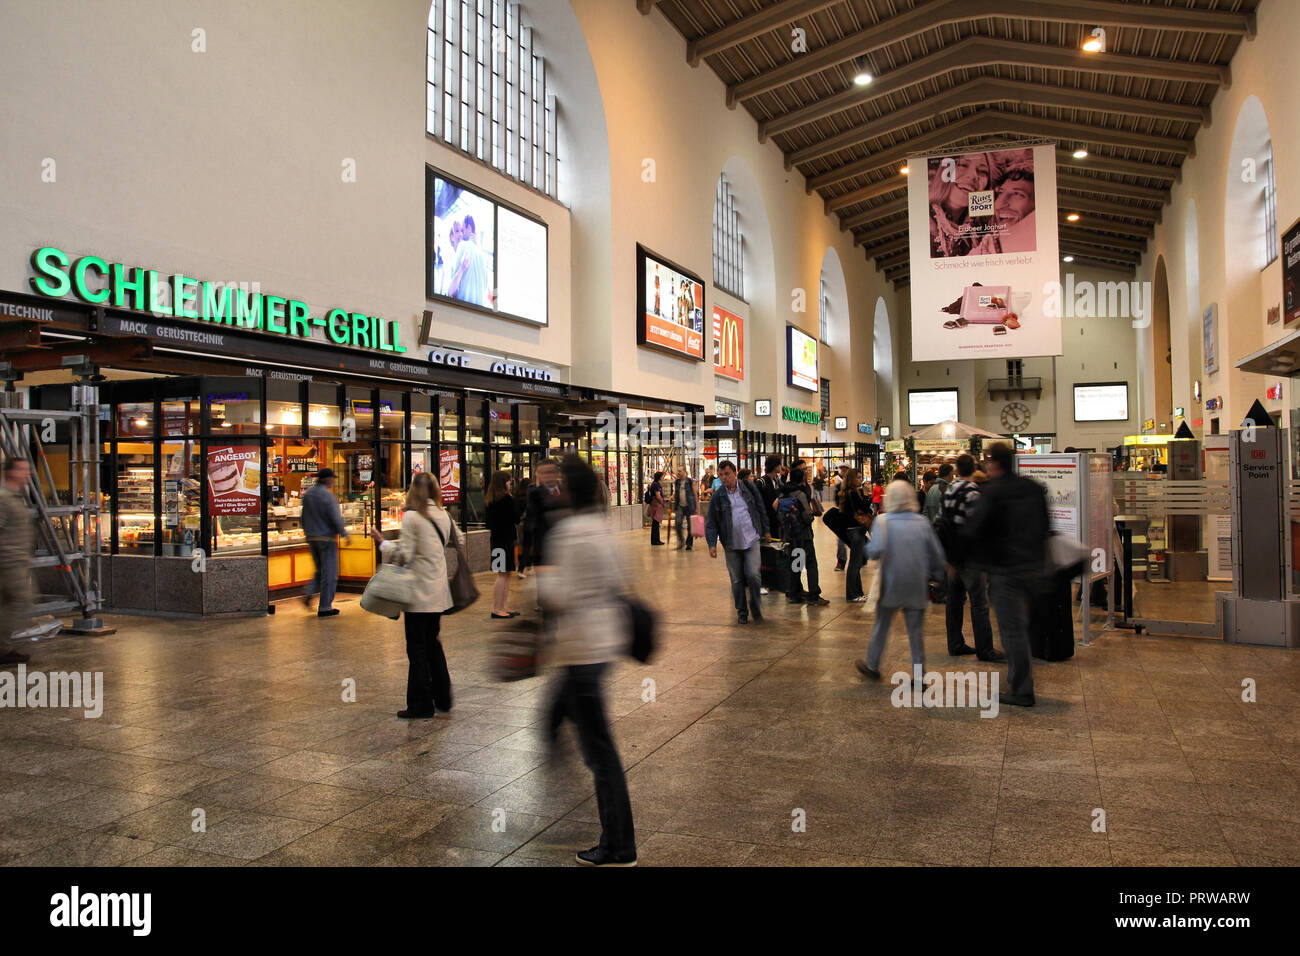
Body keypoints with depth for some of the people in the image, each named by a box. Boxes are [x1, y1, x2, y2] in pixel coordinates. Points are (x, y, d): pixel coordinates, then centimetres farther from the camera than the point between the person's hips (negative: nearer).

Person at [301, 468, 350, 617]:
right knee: (329, 573, 0)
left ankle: (309, 593, 0)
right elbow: (335, 518, -17)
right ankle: (324, 607, 2)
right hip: (326, 537, -7)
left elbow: (304, 517, 15)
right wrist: (345, 534, -7)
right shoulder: (327, 495, -15)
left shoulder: (307, 494, 8)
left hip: (311, 538, 7)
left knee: (320, 570, 21)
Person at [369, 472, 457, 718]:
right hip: (439, 590, 7)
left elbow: (403, 555, -16)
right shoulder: (444, 515, 7)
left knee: (417, 647, 1)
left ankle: (421, 705, 7)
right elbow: (460, 543, 19)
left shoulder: (412, 517, -13)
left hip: (419, 592, -7)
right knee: (432, 642, 18)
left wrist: (382, 542, -3)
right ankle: (442, 698, 24)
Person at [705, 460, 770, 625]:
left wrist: (765, 531, 14)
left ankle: (756, 608, 9)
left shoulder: (749, 488, 4)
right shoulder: (718, 497, 2)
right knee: (737, 580, 5)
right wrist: (712, 544, -5)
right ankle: (741, 612, 20)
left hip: (752, 539, -1)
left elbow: (761, 510, 13)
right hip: (731, 544, 1)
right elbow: (711, 523, 4)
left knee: (753, 574, -11)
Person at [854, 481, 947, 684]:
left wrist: (867, 549, 1)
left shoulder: (883, 521, -8)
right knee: (916, 631, 8)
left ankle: (872, 666, 25)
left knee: (881, 626, 13)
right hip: (917, 584, 2)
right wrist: (936, 575, 16)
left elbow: (875, 550, -20)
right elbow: (937, 554, 4)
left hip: (891, 584, -2)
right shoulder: (922, 522, 1)